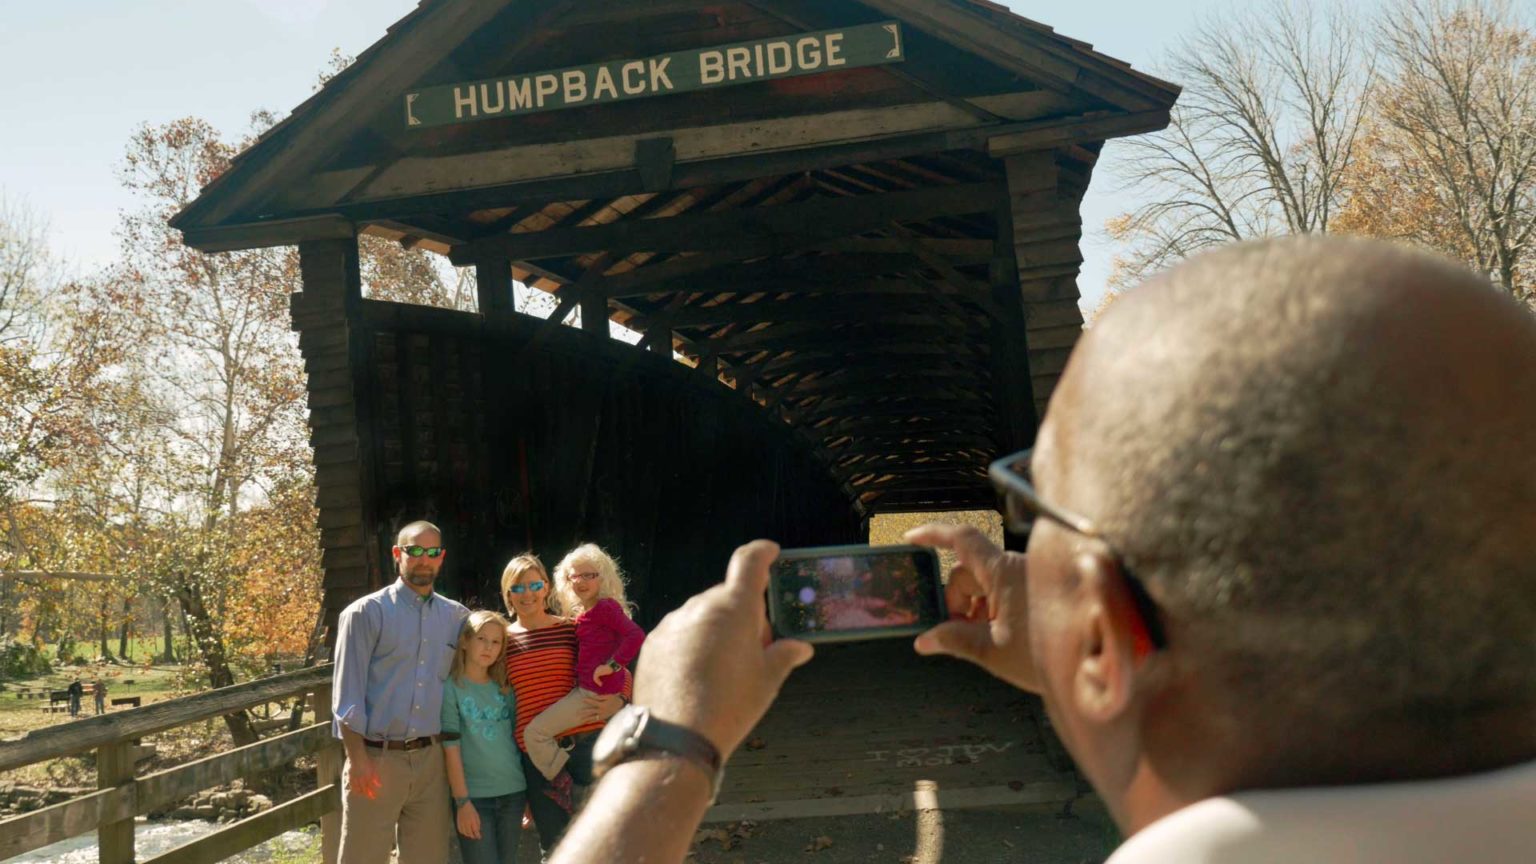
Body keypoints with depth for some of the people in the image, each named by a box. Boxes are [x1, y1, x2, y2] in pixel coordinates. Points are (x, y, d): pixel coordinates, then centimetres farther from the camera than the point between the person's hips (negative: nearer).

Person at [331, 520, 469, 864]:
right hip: (376, 758, -4)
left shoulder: (457, 617, 9)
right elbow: (347, 697, -6)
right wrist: (357, 761, -12)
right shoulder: (366, 613, -3)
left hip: (431, 759, 4)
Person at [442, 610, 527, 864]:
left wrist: (530, 792, 9)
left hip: (513, 792, 5)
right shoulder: (451, 689, -5)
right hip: (474, 795, -5)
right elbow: (450, 749, -8)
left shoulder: (505, 689, 10)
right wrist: (462, 802, -13)